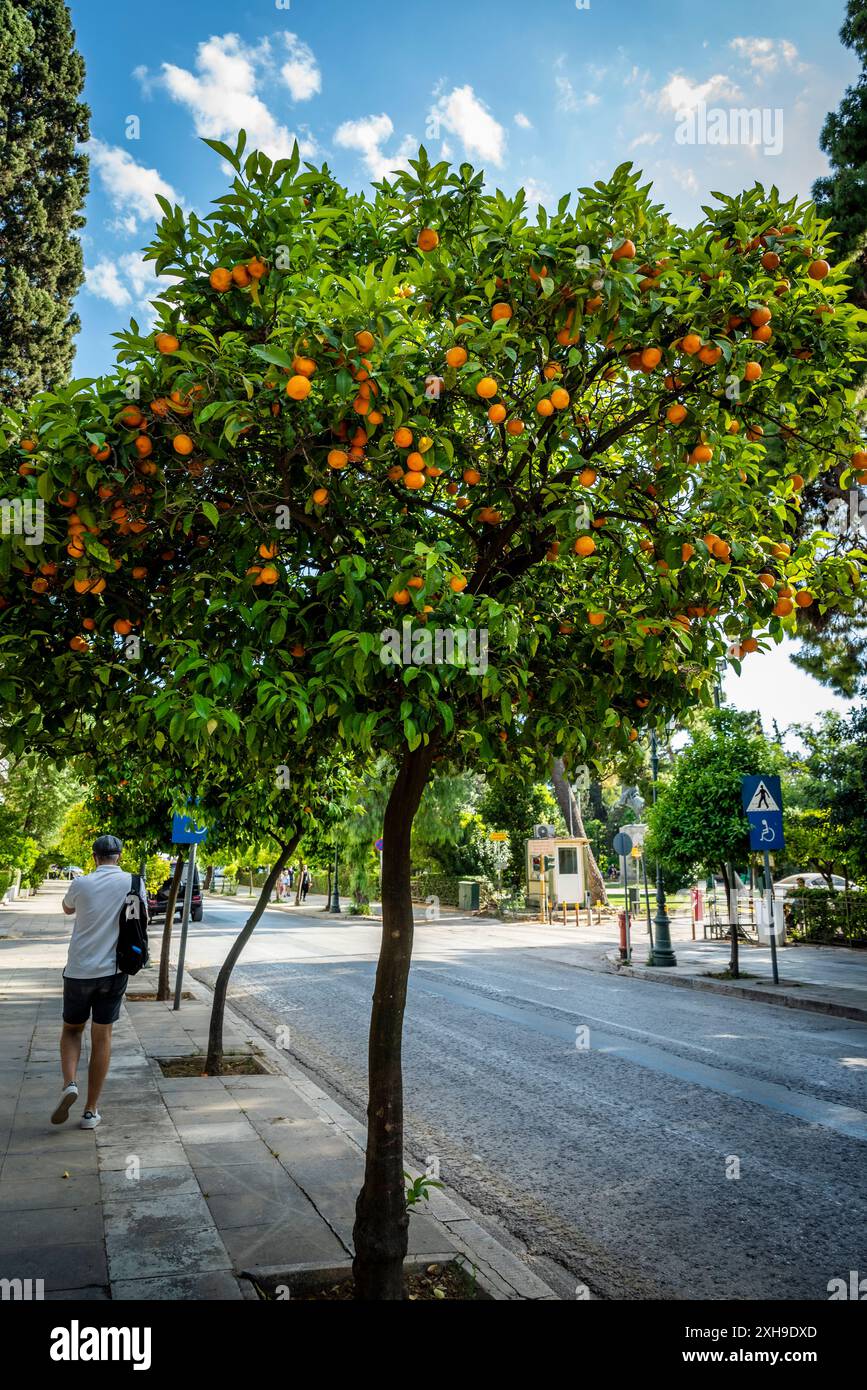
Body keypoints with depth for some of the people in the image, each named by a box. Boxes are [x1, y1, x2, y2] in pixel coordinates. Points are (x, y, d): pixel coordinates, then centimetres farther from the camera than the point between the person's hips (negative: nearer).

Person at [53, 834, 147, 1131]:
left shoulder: (81, 884, -5)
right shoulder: (133, 883, -5)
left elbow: (67, 909, 19)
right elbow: (143, 919, 9)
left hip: (79, 970, 0)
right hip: (113, 971, 0)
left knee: (72, 1029, 20)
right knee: (102, 1037, 10)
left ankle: (69, 1084, -3)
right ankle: (91, 1110, 14)